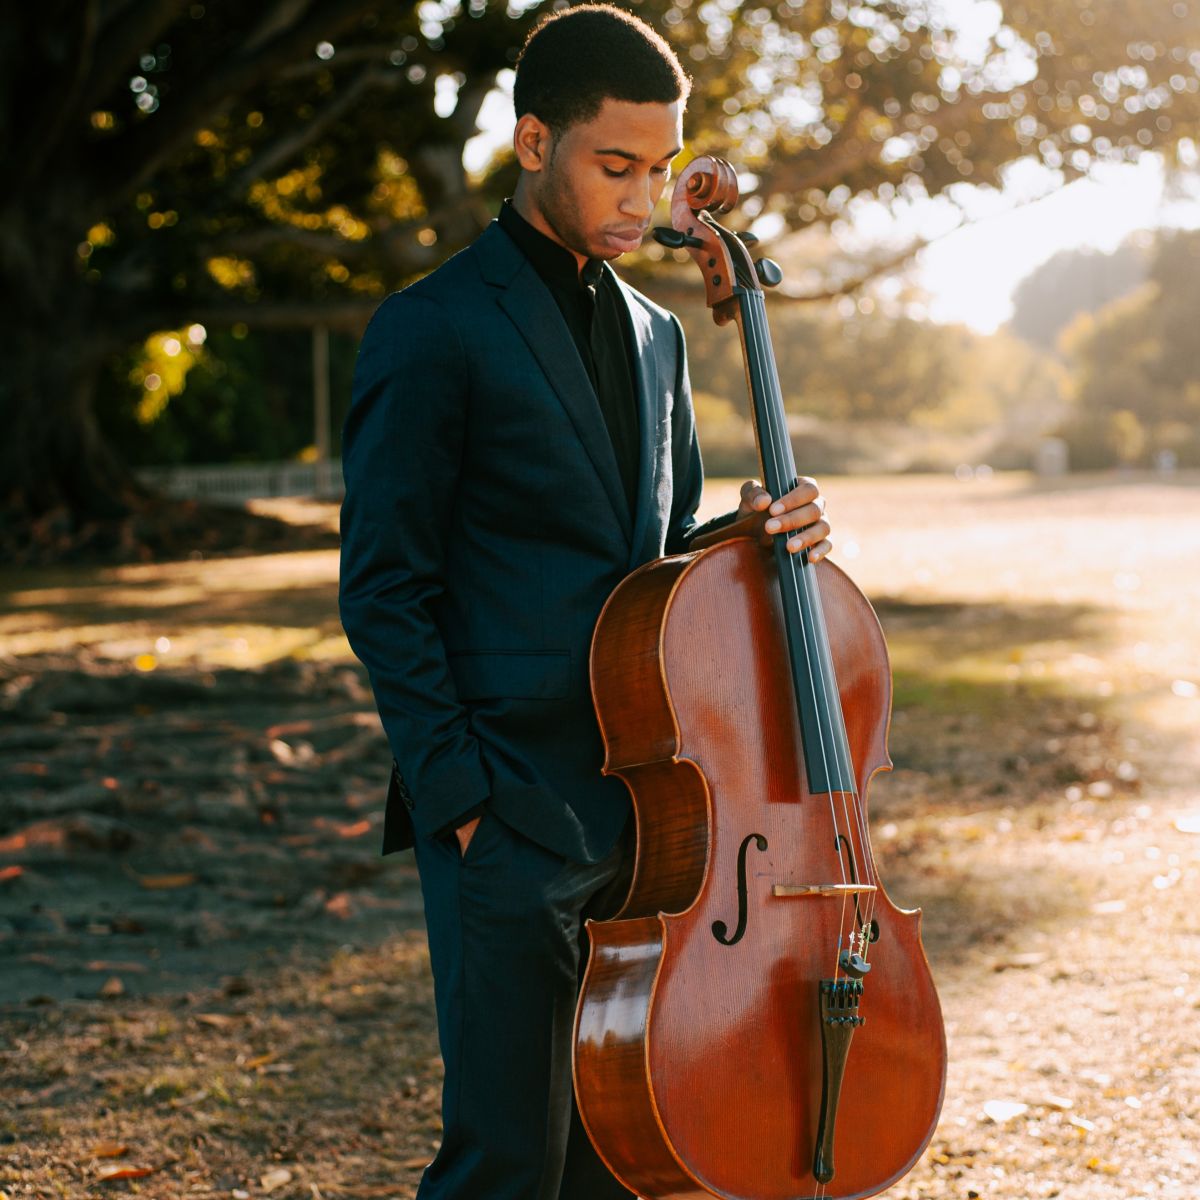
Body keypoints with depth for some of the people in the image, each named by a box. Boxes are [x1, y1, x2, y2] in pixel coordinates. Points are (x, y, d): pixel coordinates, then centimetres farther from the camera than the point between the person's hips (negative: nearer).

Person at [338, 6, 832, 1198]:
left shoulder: (654, 336, 15)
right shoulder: (433, 330, -7)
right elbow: (383, 591, -9)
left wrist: (750, 531, 0)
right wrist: (461, 796, -13)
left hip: (643, 810, 7)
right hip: (512, 814, -7)